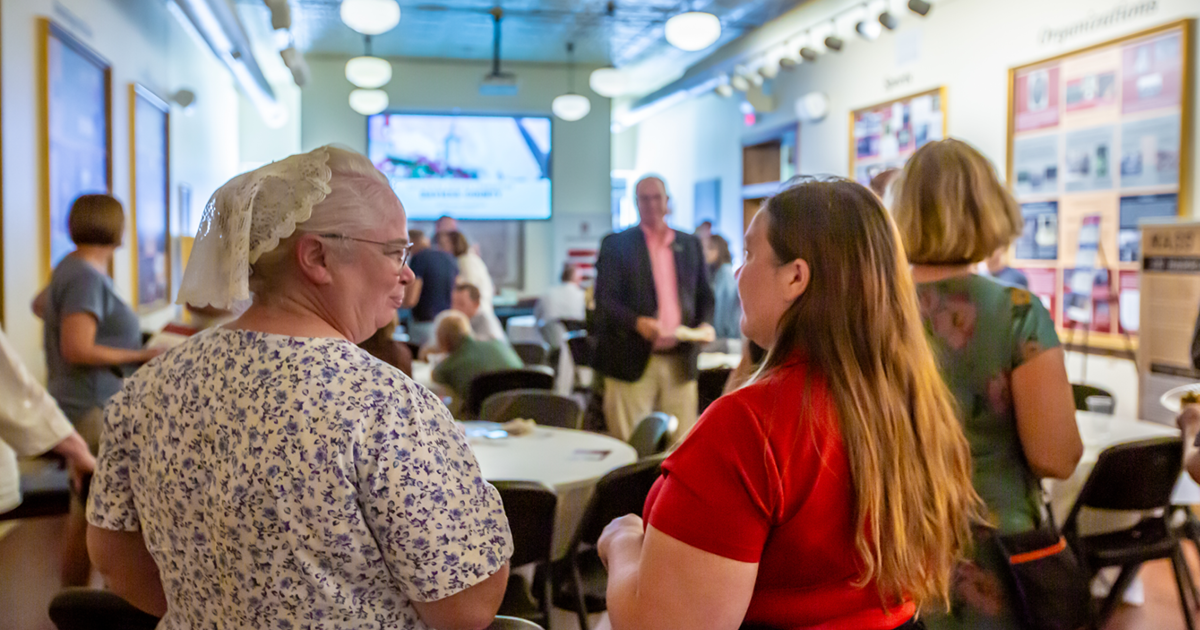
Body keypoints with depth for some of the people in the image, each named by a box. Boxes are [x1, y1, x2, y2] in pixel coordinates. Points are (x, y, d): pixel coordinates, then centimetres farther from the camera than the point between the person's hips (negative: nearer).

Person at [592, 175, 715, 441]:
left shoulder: (690, 244, 15)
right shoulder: (616, 244, 4)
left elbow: (705, 295, 19)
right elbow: (604, 299, -4)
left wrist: (705, 324, -2)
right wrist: (636, 322, -21)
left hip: (681, 361, 3)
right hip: (632, 360, -3)